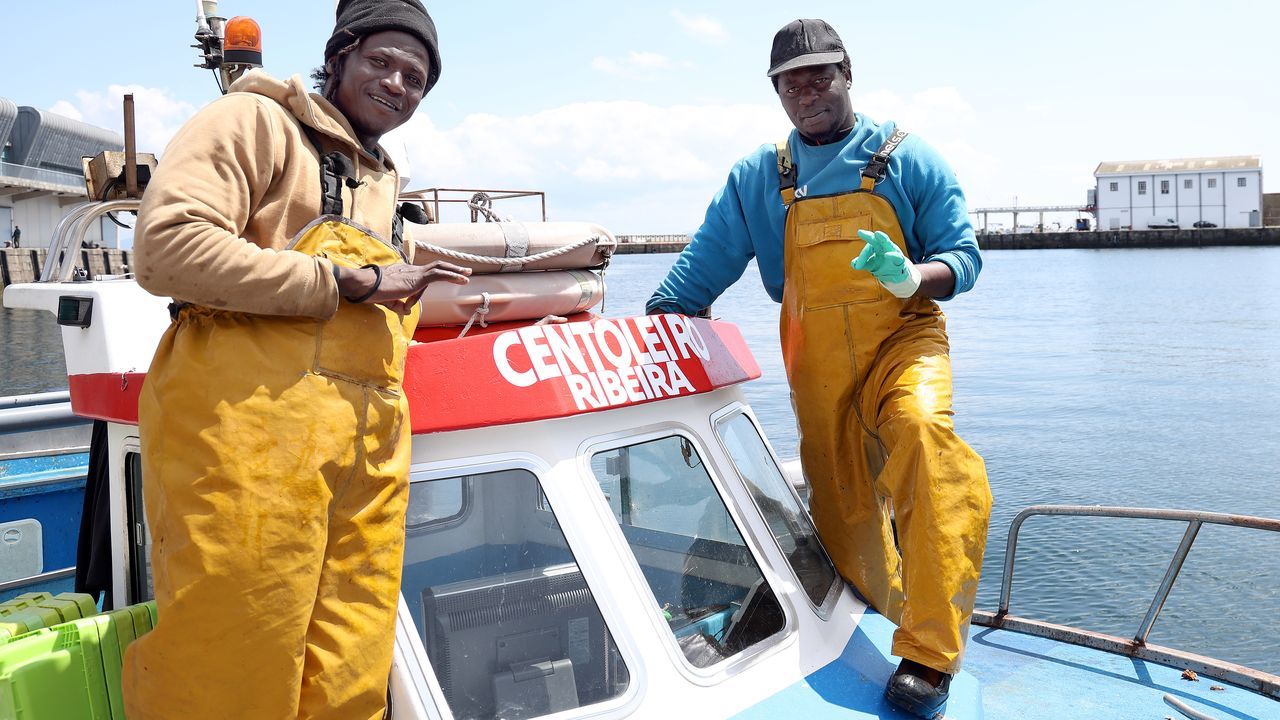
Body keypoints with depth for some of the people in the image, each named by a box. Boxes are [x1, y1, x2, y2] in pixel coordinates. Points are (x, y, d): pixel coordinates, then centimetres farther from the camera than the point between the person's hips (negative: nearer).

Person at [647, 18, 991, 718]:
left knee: (923, 428, -31)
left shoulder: (907, 159, 4)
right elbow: (700, 268, 10)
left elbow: (962, 254, 0)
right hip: (814, 360, 3)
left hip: (902, 334, -3)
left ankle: (926, 653, -27)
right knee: (841, 508, 3)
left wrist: (913, 278, -22)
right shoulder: (756, 177, 9)